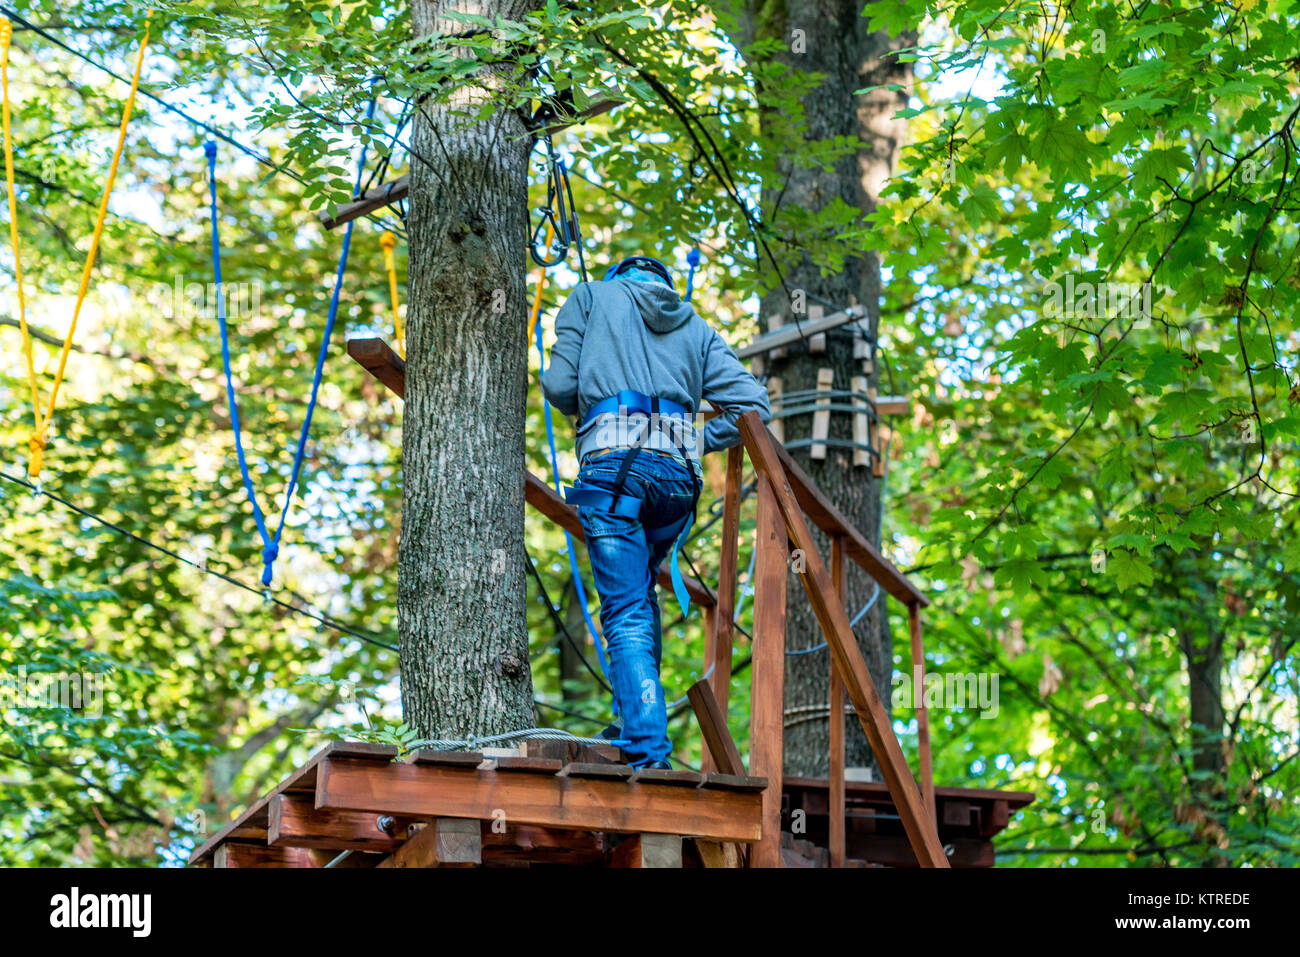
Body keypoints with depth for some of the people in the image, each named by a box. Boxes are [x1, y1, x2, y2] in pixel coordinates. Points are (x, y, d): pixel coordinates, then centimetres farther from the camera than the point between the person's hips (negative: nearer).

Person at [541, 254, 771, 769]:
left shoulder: (592, 297, 18)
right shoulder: (696, 328, 25)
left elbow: (559, 384, 7)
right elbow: (753, 404, 13)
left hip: (611, 462, -4)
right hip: (678, 471, 4)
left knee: (626, 616, -7)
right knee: (640, 589, 26)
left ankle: (648, 750, -18)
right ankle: (636, 721, 22)